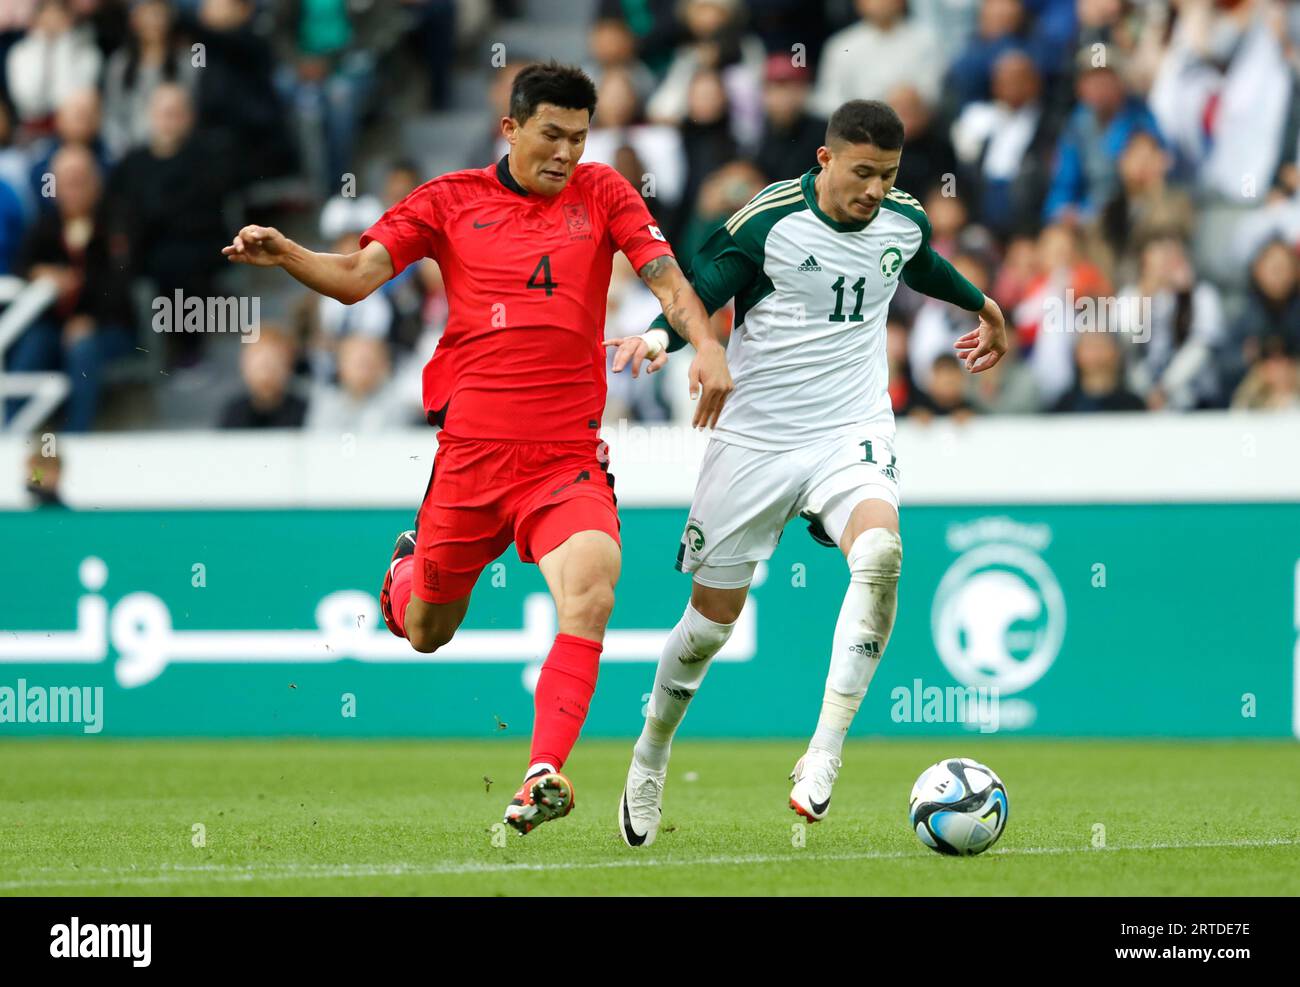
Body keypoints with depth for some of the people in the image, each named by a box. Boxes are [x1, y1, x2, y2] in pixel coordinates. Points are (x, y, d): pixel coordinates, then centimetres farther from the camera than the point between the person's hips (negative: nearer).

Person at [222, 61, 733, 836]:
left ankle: (541, 778, -28)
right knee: (425, 633, 14)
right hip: (472, 446, 1)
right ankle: (412, 566, 51)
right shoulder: (452, 200, 4)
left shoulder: (602, 194, 6)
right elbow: (358, 276, -2)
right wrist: (284, 254, -20)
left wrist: (706, 345, -22)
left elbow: (667, 278, -2)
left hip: (567, 457, 0)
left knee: (591, 596, -27)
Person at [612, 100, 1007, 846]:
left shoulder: (905, 221, 2)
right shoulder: (765, 223, -13)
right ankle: (652, 755, 33)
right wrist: (657, 338, -33)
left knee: (880, 551, -30)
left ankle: (824, 756, -29)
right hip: (756, 441, -2)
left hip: (853, 434, 2)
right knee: (716, 612, 5)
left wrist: (980, 303, 44)